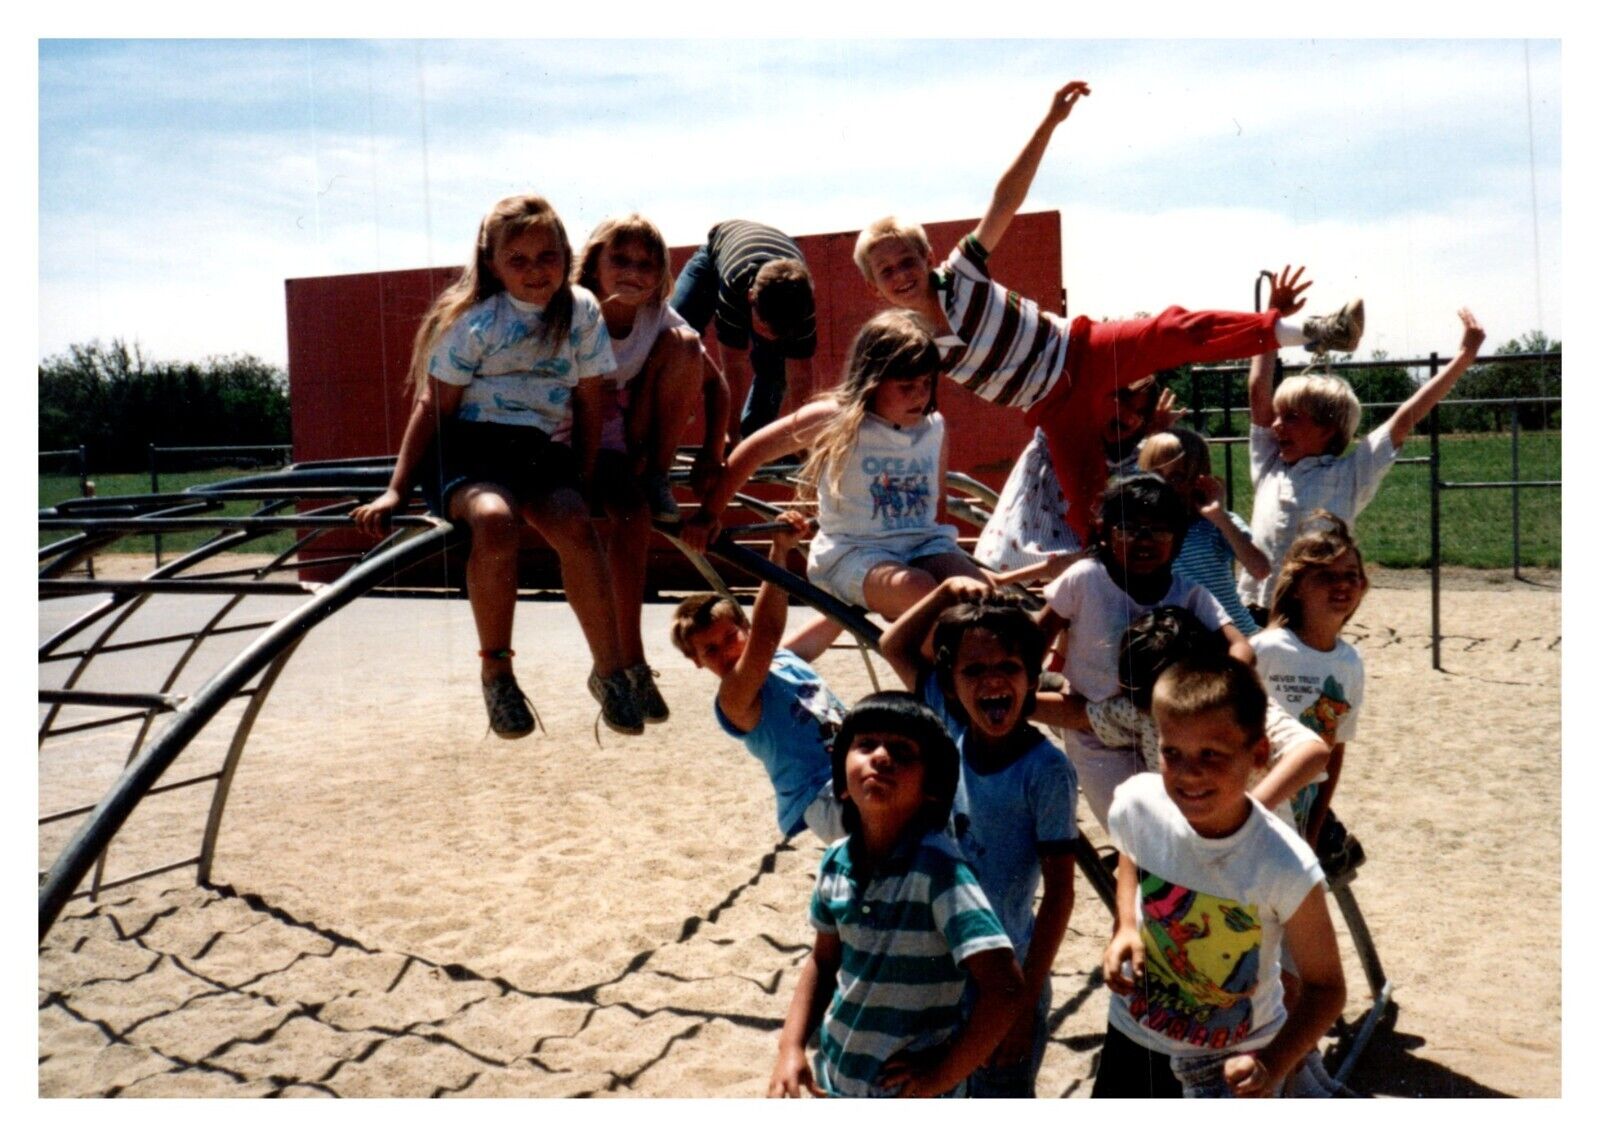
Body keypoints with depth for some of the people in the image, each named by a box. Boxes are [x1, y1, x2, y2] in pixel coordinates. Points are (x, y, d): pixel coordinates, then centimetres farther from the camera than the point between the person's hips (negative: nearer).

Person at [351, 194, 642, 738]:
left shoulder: (582, 310, 2)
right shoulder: (475, 319, -6)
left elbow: (589, 399, 8)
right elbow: (432, 407, -4)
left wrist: (586, 477, 3)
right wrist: (395, 491, -7)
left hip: (542, 448, 3)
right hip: (470, 443, -3)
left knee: (577, 527, -28)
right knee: (494, 519, -36)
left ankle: (610, 671, -11)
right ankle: (495, 671, -16)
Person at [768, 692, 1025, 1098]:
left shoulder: (935, 866, -25)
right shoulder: (837, 862, -8)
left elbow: (1004, 988, -30)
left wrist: (942, 1075, -20)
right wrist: (790, 1048, -3)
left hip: (906, 1091, -5)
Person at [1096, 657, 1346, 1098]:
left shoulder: (1286, 869, -31)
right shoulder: (1137, 803, -22)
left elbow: (1325, 985, -19)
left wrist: (1272, 1064, -34)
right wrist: (1125, 926, -11)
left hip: (1232, 1065, -3)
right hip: (1134, 1037, 3)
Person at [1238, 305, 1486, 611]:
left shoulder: (1349, 476, -1)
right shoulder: (1269, 468, 8)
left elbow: (1405, 420, -3)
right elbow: (1259, 391, 9)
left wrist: (1464, 356, -4)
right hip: (1254, 618, 4)